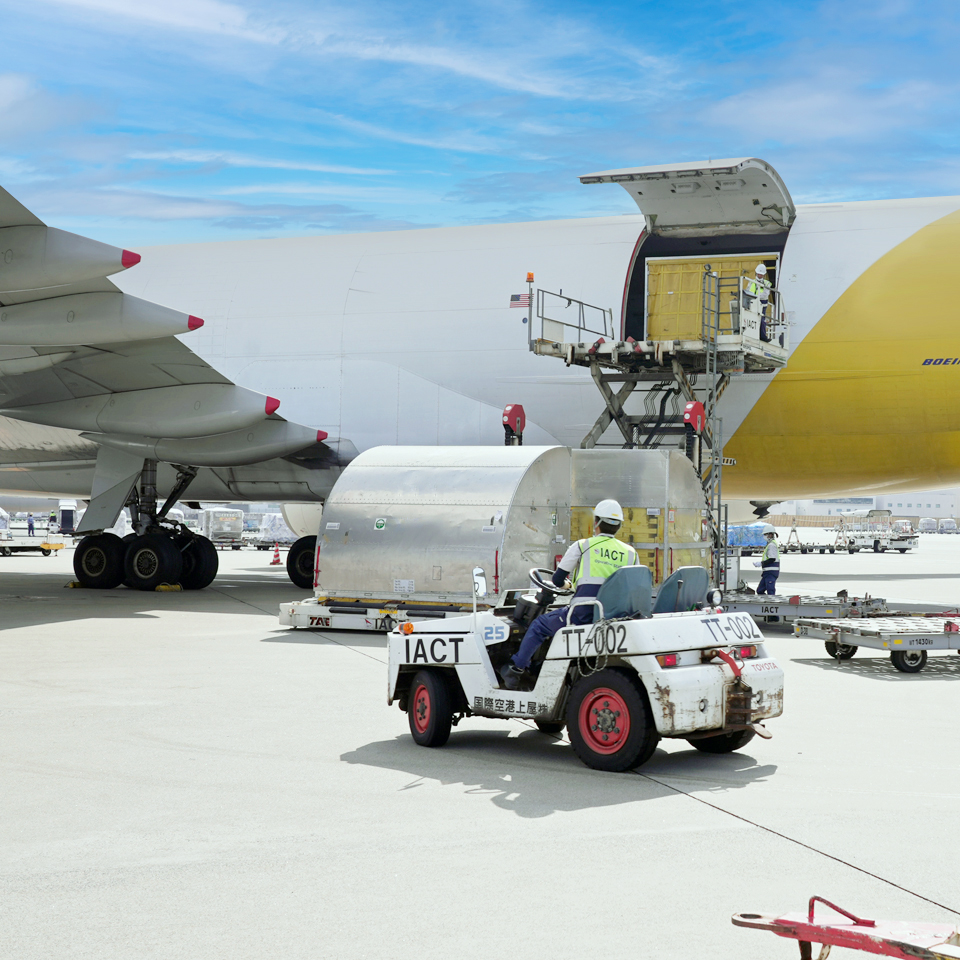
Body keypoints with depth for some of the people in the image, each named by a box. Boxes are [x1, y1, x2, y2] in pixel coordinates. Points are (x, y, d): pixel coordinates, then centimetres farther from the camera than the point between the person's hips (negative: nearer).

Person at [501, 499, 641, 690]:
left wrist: (566, 584, 32)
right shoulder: (631, 553, 11)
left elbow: (557, 580, 8)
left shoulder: (582, 546, 2)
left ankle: (516, 669, 21)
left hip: (583, 615, -4)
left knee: (539, 625, 19)